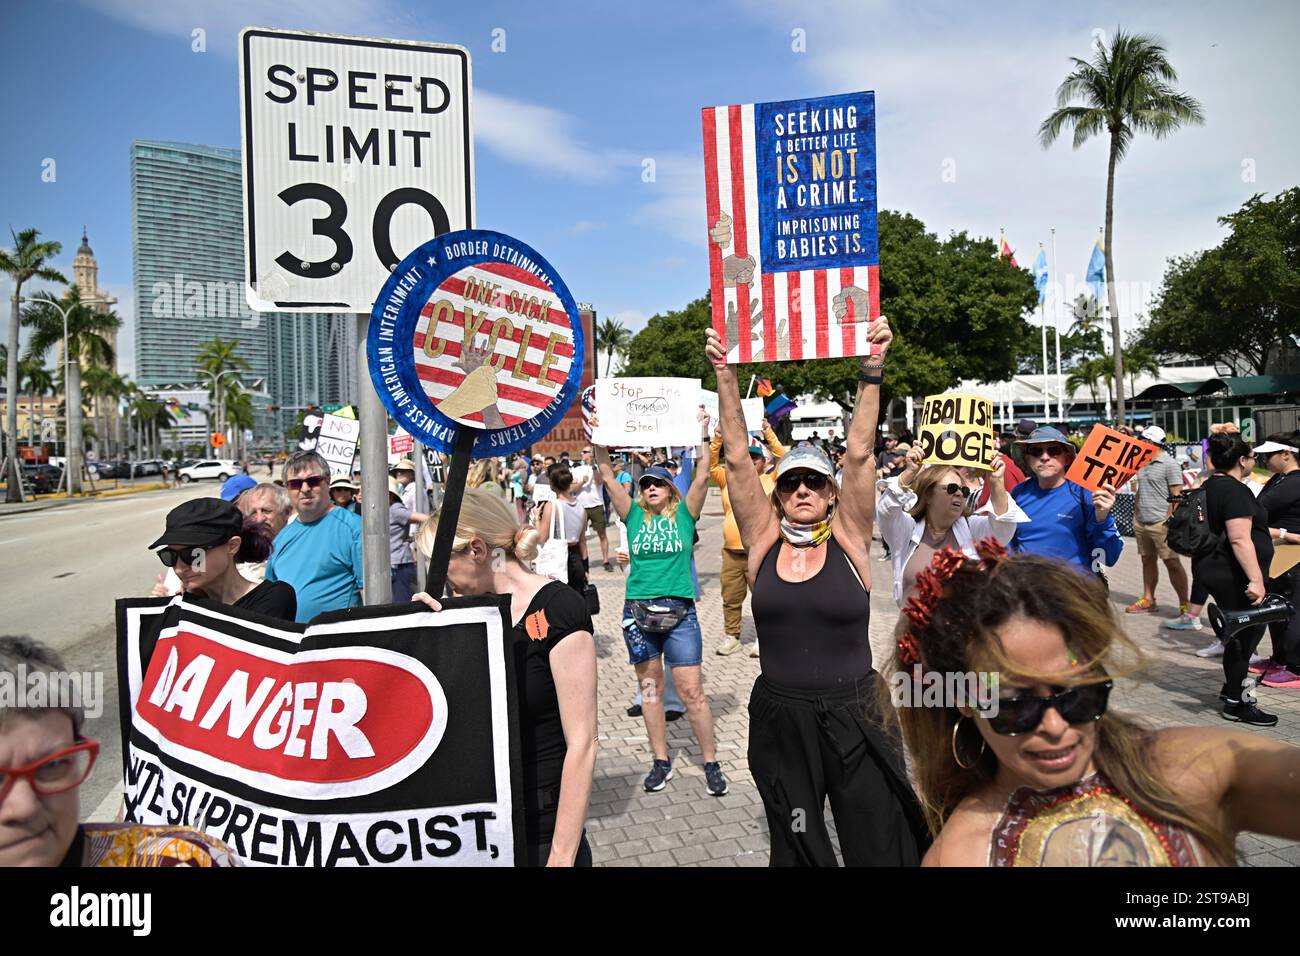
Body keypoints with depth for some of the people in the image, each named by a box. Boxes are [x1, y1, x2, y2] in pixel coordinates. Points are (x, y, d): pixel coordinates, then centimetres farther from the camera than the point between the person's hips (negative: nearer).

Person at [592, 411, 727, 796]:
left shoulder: (684, 514, 3)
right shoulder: (634, 515, 7)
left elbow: (702, 478, -6)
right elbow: (609, 479, 1)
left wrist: (702, 436, -11)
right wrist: (599, 442, -6)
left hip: (679, 611, -2)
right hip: (638, 610, 3)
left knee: (692, 690, -1)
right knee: (649, 687, 11)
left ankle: (711, 762, 13)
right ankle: (661, 761, 24)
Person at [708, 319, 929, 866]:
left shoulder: (848, 541, -4)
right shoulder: (763, 543, -2)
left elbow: (859, 453, -11)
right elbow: (736, 456, -7)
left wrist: (872, 369, -16)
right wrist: (724, 374, -12)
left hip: (853, 716, -1)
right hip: (779, 719, 1)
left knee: (880, 848, 9)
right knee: (797, 850, 16)